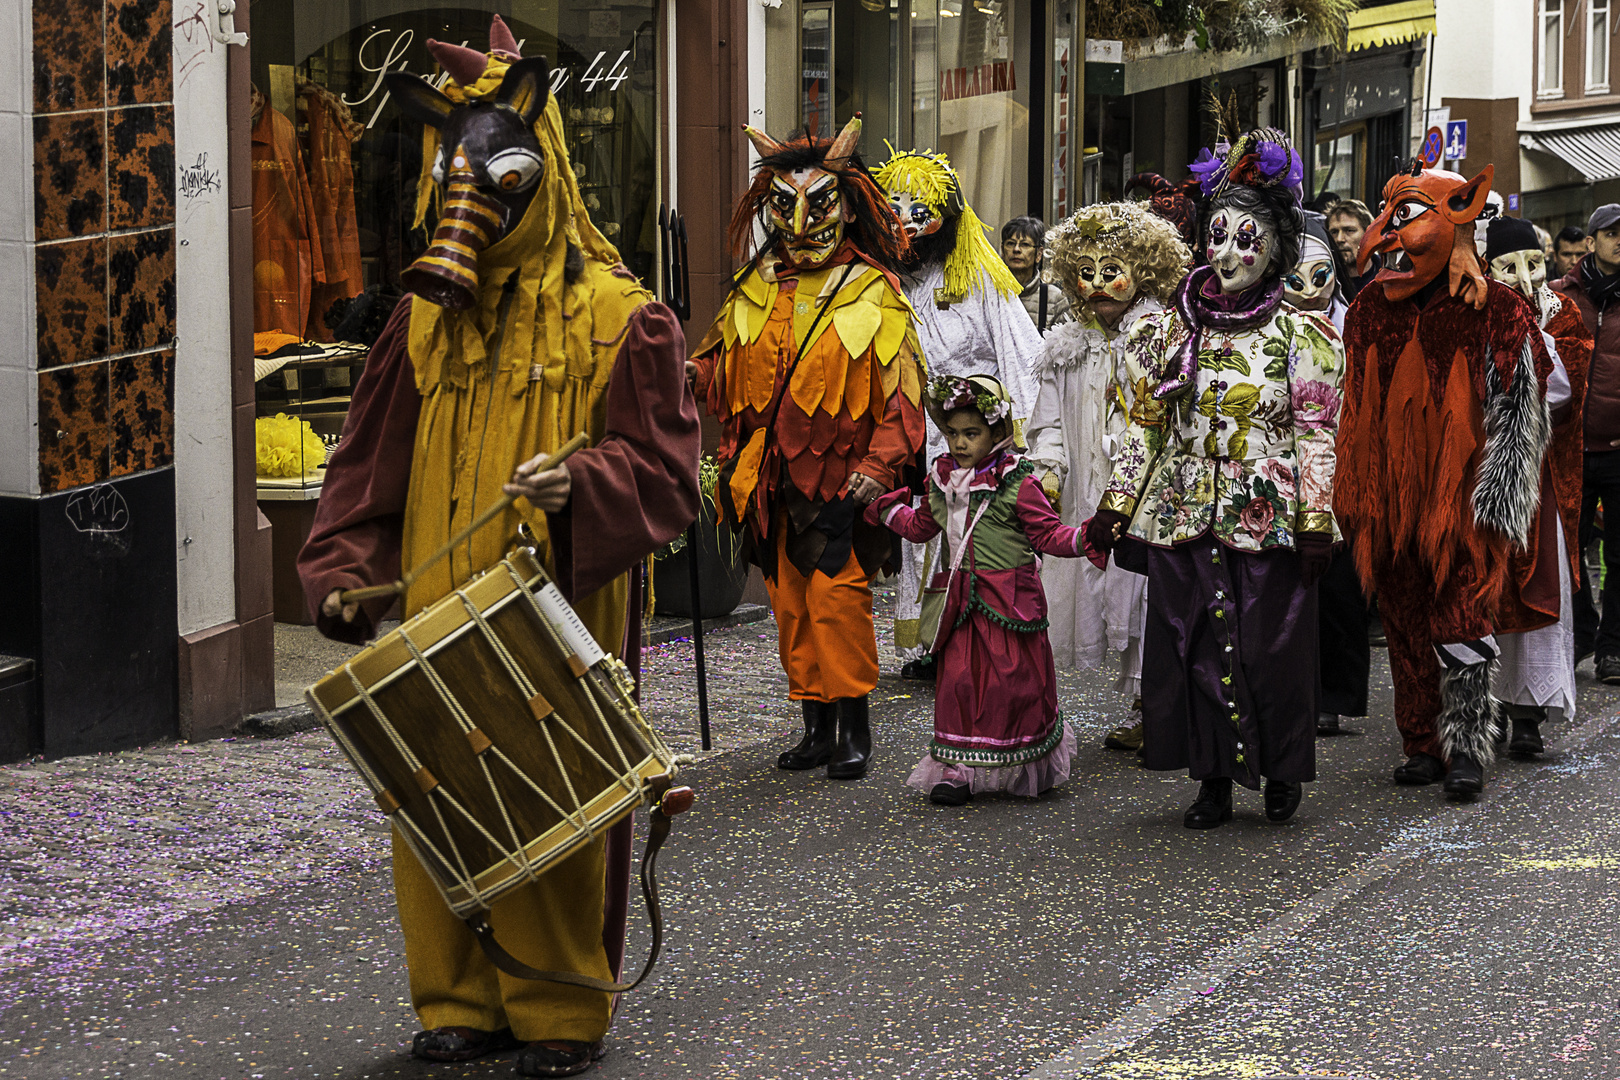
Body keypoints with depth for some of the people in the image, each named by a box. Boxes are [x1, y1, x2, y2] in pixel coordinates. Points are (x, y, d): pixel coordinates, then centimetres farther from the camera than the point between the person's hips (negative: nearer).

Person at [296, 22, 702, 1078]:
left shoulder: (618, 316, -2)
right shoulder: (427, 315, 12)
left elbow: (665, 466, -7)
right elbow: (371, 460, 14)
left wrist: (582, 486, -25)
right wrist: (344, 567, 2)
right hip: (436, 617, 5)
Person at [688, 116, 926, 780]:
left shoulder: (872, 293, -1)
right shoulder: (756, 290, 11)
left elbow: (902, 393, -5)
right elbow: (726, 365, 17)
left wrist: (878, 465, -15)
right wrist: (693, 371, -5)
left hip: (842, 478, -5)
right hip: (774, 479, 5)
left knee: (837, 596, -11)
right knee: (791, 603, 8)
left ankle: (854, 730, -1)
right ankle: (817, 728, 17)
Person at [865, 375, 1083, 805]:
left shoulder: (1017, 483, -8)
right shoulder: (942, 480, 10)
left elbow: (1048, 534, -8)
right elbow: (921, 526, 25)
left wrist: (1083, 539, -23)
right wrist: (881, 506, 23)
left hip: (1009, 600, -5)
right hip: (961, 599, 5)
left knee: (1011, 680, -1)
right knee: (957, 677, 1)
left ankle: (1025, 767, 16)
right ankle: (958, 768, 9)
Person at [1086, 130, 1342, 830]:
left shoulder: (1300, 335, 0)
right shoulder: (1167, 331, 8)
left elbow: (1316, 435, -2)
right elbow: (1145, 427, 11)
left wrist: (1315, 524, -8)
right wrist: (1114, 510, 6)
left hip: (1268, 520, -3)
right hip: (1184, 520, 3)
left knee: (1269, 647, 1)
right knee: (1193, 646, 3)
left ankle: (1281, 772, 17)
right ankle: (1214, 779, 11)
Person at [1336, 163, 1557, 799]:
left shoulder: (1496, 313, -4)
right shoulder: (1371, 311, 11)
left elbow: (1518, 414, -4)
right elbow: (1355, 413, 17)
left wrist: (1497, 502, -9)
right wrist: (1352, 499, 14)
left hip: (1464, 504, -5)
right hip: (1391, 503, 5)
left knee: (1462, 622, -9)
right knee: (1408, 627, 8)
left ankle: (1466, 746, -2)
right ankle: (1424, 746, 16)